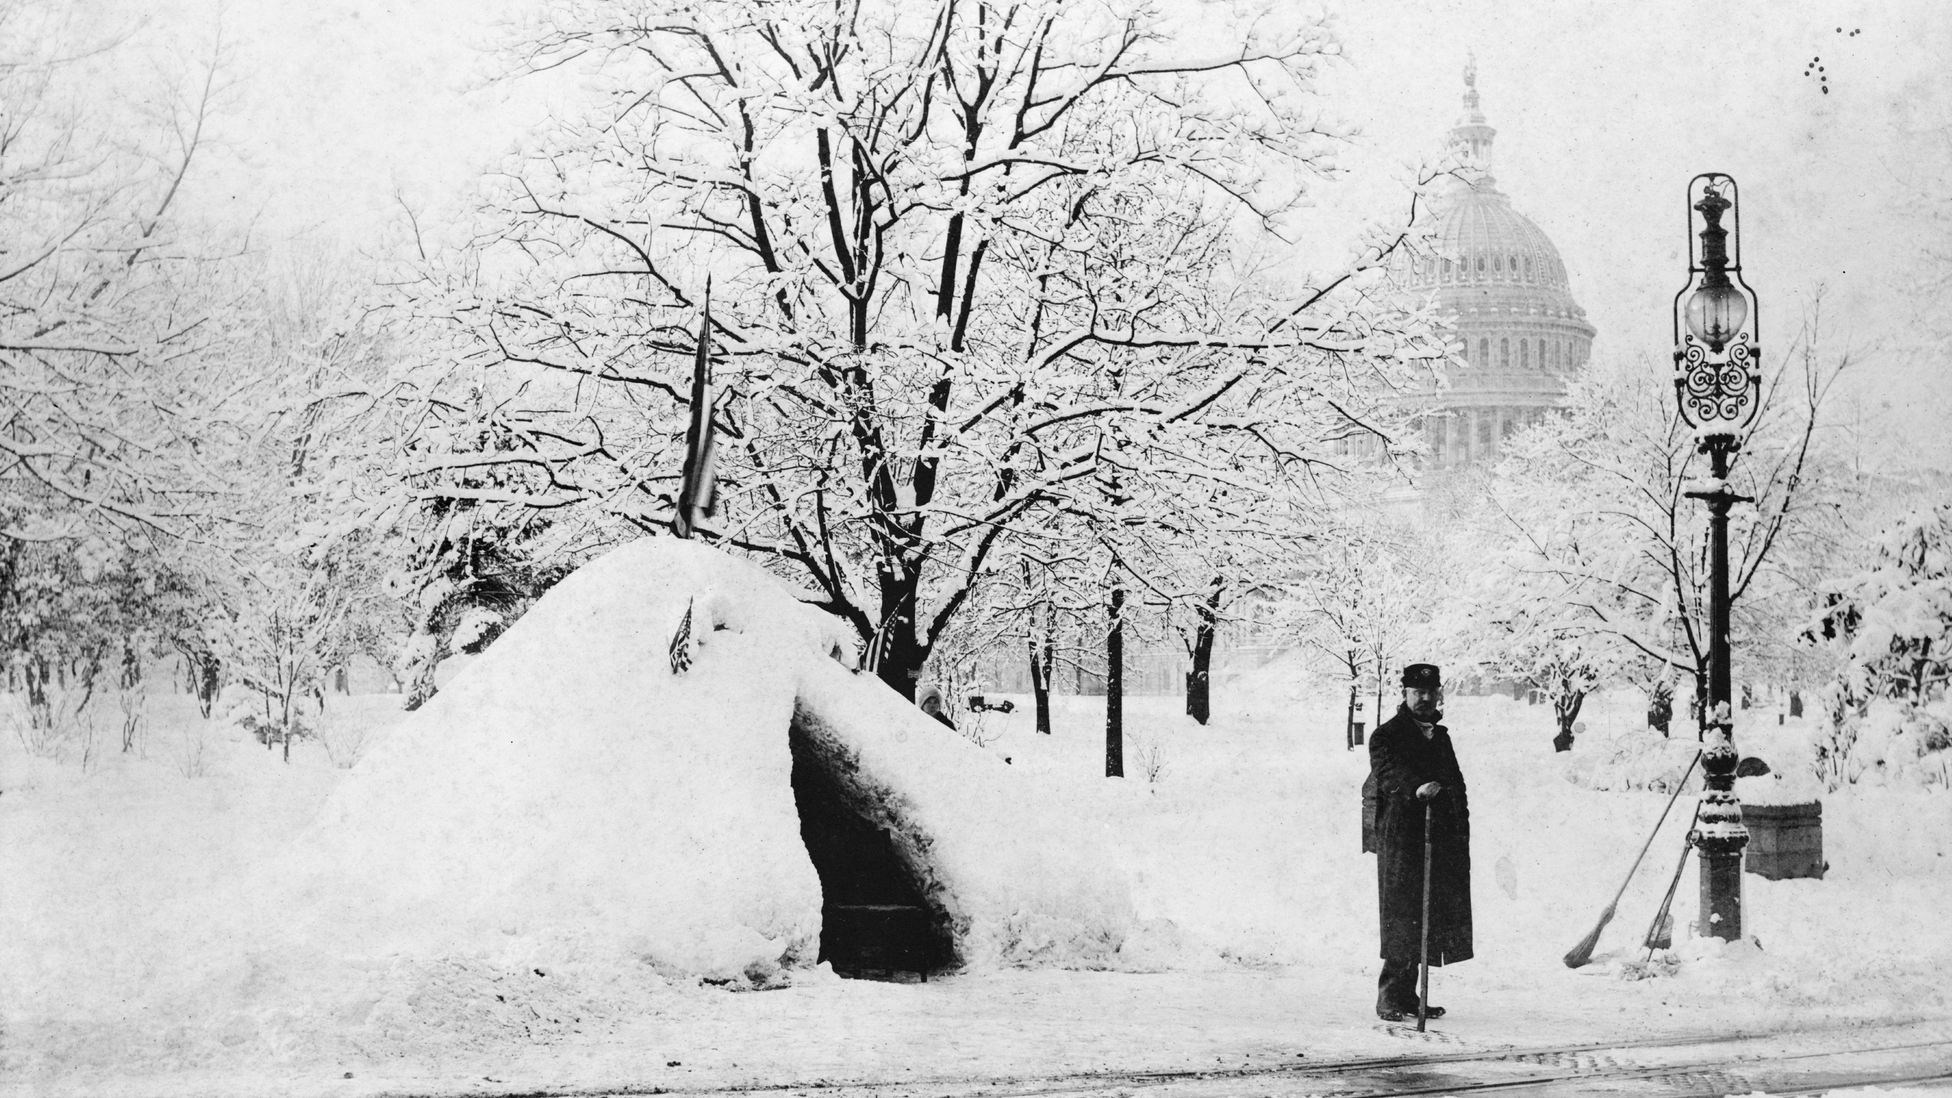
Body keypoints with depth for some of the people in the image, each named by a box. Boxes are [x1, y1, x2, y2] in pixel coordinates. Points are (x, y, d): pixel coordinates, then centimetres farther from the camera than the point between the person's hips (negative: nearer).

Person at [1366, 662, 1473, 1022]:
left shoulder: (1440, 737, 20)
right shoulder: (1387, 736, -3)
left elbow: (1457, 787, 25)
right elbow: (1388, 771, -23)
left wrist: (1461, 837, 17)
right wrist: (1416, 787, -44)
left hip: (1442, 842, 7)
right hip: (1402, 840, -7)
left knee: (1432, 921, 8)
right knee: (1402, 920, -10)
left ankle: (1407, 996, 16)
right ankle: (1390, 999, -7)